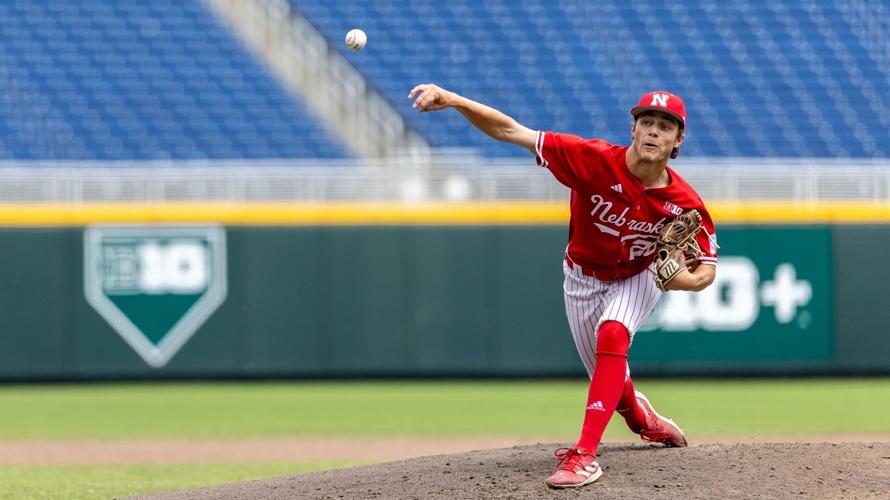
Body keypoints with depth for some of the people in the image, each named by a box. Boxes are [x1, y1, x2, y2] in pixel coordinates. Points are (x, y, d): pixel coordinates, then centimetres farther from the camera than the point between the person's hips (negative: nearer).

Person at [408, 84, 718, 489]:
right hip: (583, 278, 2)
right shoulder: (596, 160, -33)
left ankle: (584, 455, -32)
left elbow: (707, 269, -18)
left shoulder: (684, 204, -29)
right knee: (607, 376, 12)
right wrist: (453, 101, -51)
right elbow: (510, 131, -37)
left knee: (613, 336, -31)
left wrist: (686, 278, -44)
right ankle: (642, 419, 50)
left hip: (638, 277, -1)